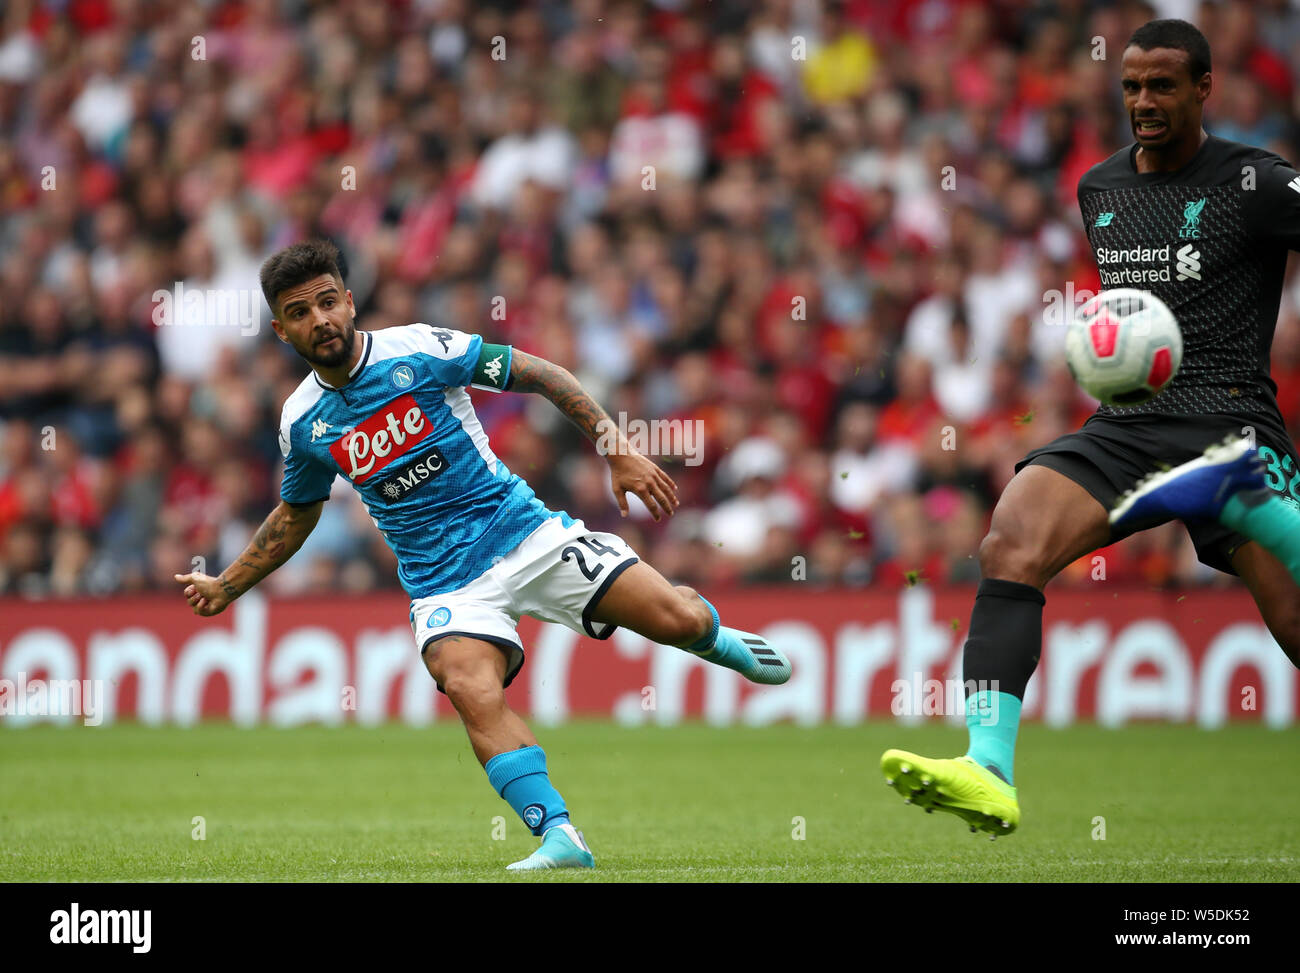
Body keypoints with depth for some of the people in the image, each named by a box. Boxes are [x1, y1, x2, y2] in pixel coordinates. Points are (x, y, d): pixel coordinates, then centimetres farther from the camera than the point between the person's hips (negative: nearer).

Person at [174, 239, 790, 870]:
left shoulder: (419, 350, -8)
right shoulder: (302, 422, 3)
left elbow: (540, 376, -1)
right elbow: (296, 513, 24)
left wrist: (618, 451, -6)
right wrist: (225, 587, 23)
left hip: (525, 533, -1)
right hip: (443, 582, 1)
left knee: (677, 619, -13)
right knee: (472, 691, -31)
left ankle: (713, 638, 24)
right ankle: (561, 839, -35)